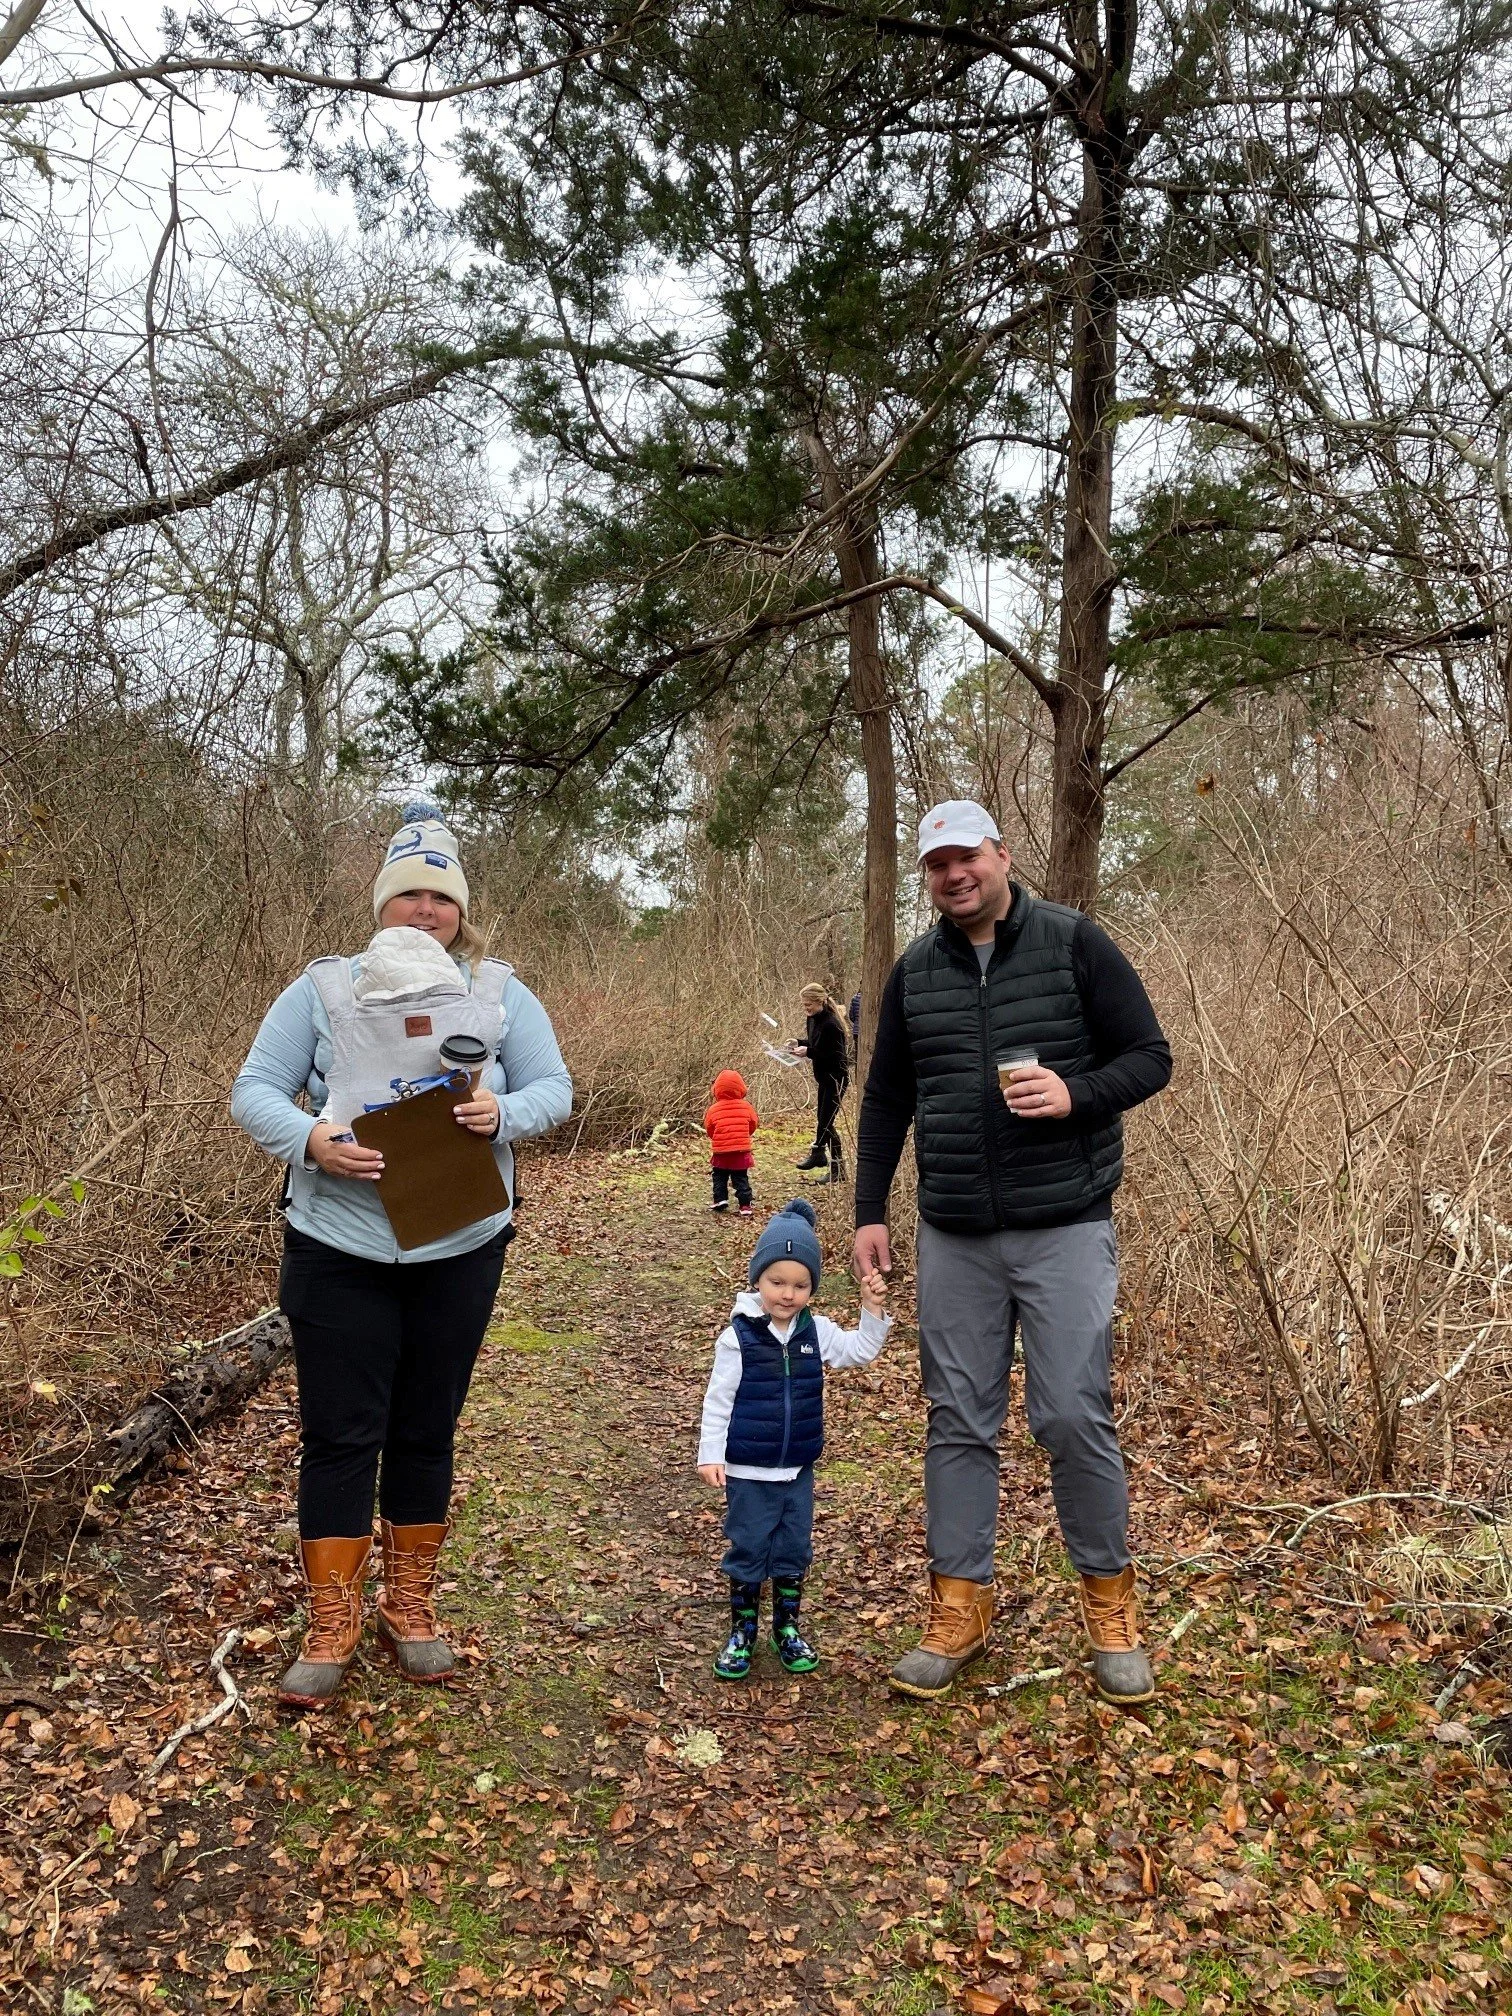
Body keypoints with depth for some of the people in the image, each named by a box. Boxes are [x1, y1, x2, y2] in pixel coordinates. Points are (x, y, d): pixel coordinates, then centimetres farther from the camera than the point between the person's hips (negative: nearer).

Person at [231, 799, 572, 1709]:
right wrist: (312, 1140, -22)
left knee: (427, 1429, 12)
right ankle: (332, 1626, 16)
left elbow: (554, 1088, 2)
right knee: (340, 1433, 2)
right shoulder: (324, 989, 1)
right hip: (341, 1249, -1)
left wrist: (506, 1113, -21)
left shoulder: (500, 993, 5)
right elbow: (255, 1091, -2)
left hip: (461, 1250, 2)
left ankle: (412, 1609, 28)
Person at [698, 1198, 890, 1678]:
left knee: (794, 1551, 15)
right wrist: (711, 1454, -12)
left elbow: (861, 1350, 4)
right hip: (748, 1471, -4)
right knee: (748, 1550, 8)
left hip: (798, 1469, 4)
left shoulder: (816, 1331, -2)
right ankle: (742, 1631, 25)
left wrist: (872, 1309, -11)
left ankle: (787, 1628, 32)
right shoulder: (739, 1335, -15)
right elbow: (718, 1400, -11)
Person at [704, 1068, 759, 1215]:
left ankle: (720, 1199, 9)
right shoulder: (746, 1106, -4)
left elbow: (709, 1129, 4)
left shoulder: (713, 1109, -7)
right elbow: (753, 1125, 8)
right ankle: (745, 1205, 3)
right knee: (741, 1179, 7)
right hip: (741, 1151, 1)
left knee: (720, 1177, 18)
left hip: (720, 1152, -1)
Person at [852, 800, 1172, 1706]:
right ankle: (960, 1607, 22)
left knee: (1075, 1419, -1)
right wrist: (871, 1211, 11)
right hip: (954, 1240, 4)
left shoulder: (1075, 944, -4)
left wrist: (1076, 1095, -21)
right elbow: (887, 1101, 14)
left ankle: (1112, 1605, 21)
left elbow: (1151, 1057, -2)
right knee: (959, 1424, 8)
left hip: (1065, 1231, -3)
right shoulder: (915, 972, 8)